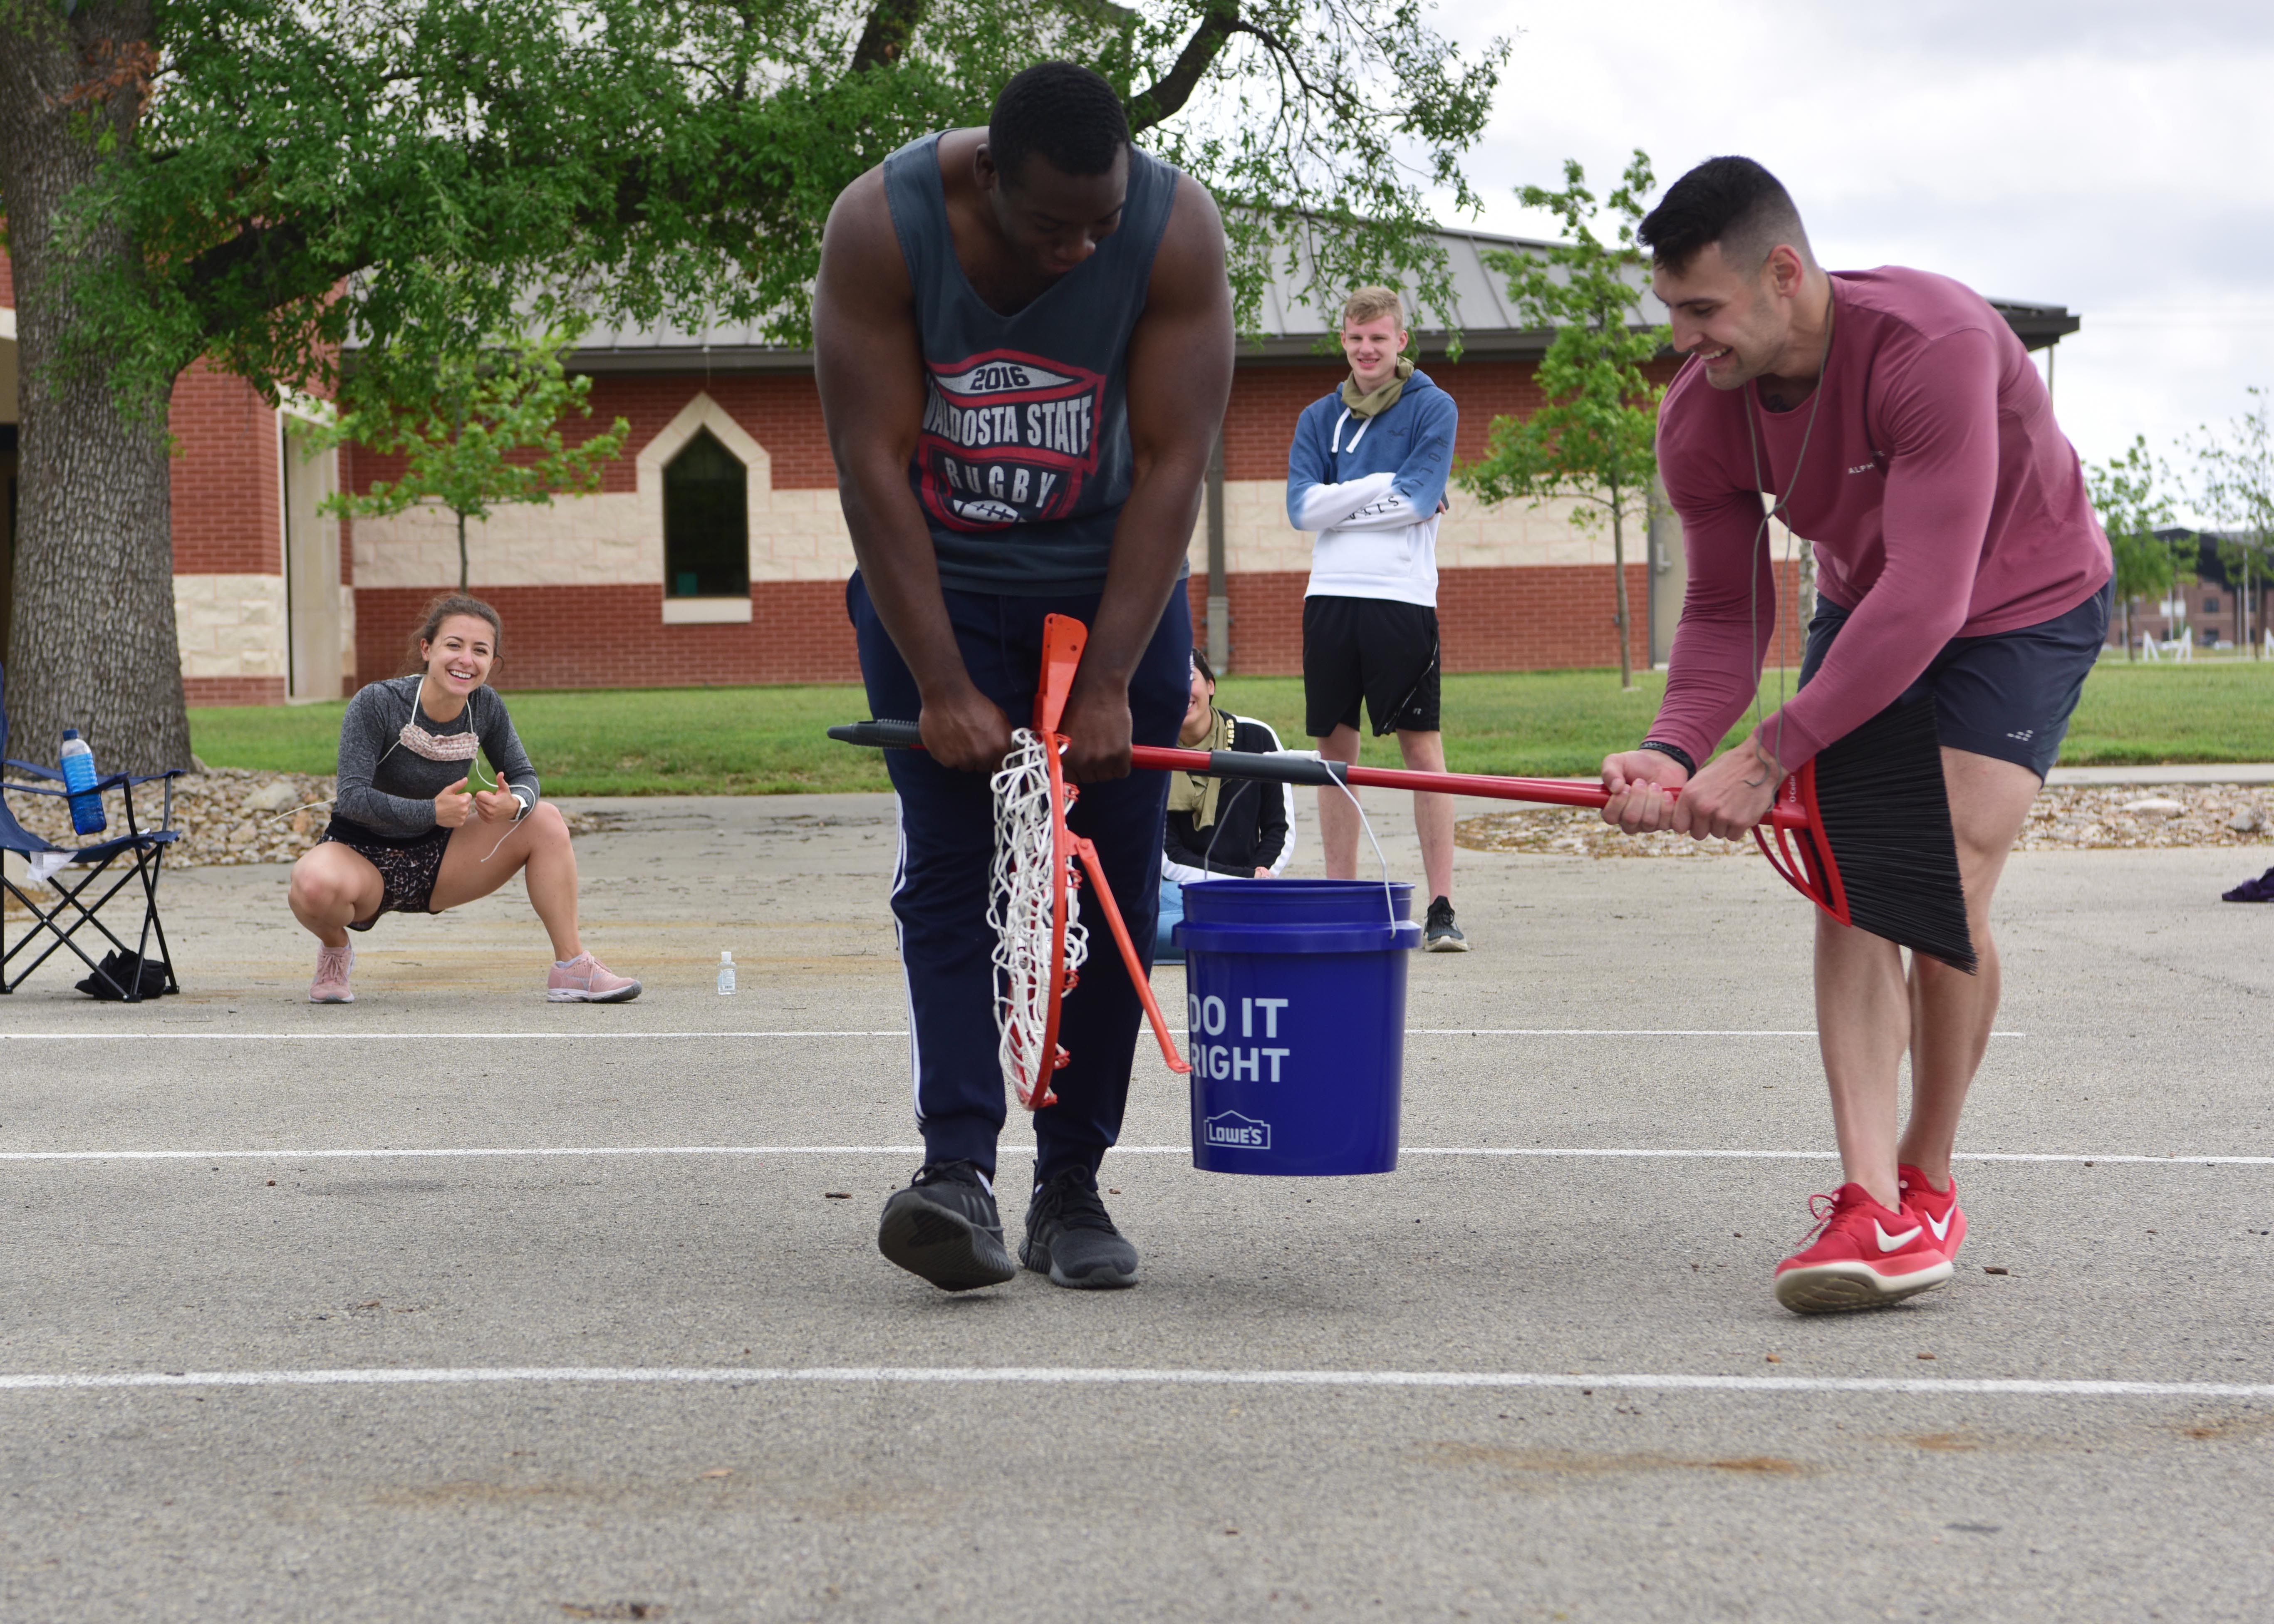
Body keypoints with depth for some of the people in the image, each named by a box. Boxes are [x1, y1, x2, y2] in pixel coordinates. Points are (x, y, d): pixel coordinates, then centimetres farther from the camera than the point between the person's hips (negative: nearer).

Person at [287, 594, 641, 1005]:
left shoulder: (485, 707, -6)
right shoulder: (375, 704, -20)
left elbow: (524, 777, 0)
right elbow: (352, 798, -26)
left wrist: (514, 804, -25)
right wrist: (432, 812, -36)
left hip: (434, 860, 5)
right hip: (362, 855, -5)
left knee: (544, 821, -10)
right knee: (316, 886, -40)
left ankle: (571, 967, -6)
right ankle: (335, 950, -2)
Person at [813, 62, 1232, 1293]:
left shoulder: (1175, 230, -22)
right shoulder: (881, 224, -24)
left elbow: (1171, 466, -20)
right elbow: (872, 465, -22)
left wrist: (1109, 688, -24)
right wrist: (943, 691, -25)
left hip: (1112, 576, 1)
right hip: (934, 578, -1)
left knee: (1111, 886, -3)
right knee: (946, 871, -14)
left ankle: (1072, 1186, 3)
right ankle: (958, 1171, -21)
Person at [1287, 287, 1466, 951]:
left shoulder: (1433, 409, 3)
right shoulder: (1318, 418, 14)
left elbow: (1418, 500, -10)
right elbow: (1302, 508, 0)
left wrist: (1339, 501, -4)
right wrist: (1383, 486, -7)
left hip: (1401, 598, -4)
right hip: (1330, 597, 4)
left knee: (1422, 746, -5)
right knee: (1335, 746, 6)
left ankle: (1441, 908, -5)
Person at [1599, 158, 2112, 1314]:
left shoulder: (1934, 345, -37)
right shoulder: (1699, 417, -17)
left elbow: (1926, 601, -39)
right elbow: (1724, 611, -10)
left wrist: (1772, 755, -40)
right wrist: (1677, 748, -30)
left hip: (2023, 603, -5)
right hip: (1863, 605, 5)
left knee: (1946, 895, -15)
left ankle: (1928, 1184, 5)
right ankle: (1872, 1207, -17)